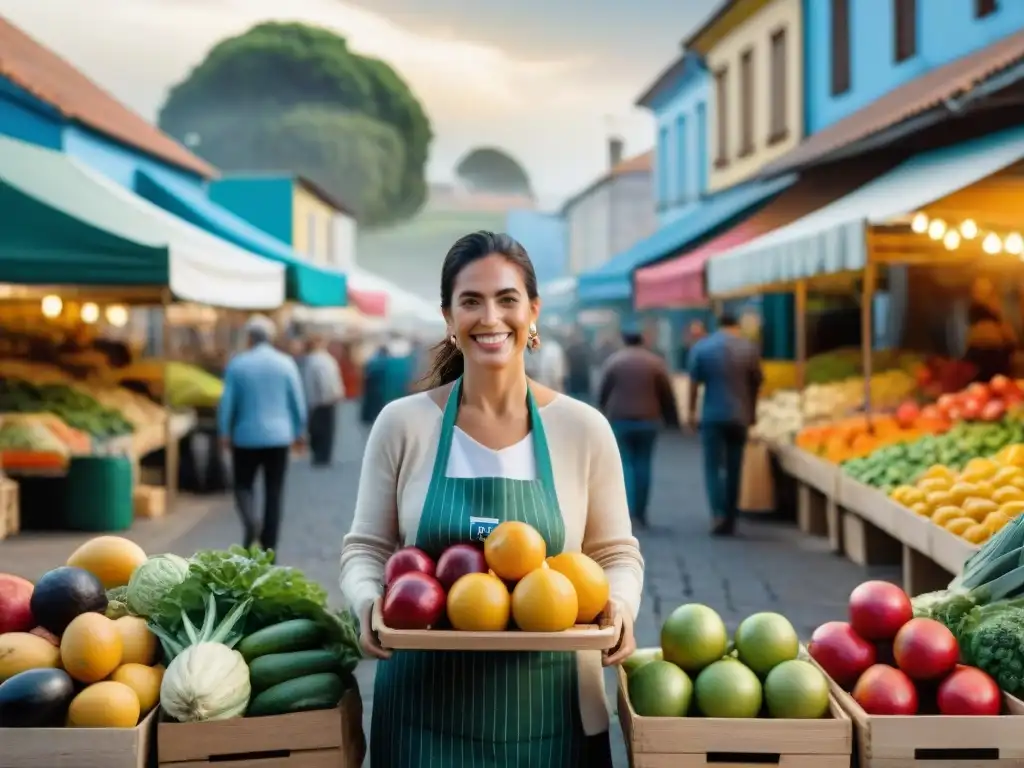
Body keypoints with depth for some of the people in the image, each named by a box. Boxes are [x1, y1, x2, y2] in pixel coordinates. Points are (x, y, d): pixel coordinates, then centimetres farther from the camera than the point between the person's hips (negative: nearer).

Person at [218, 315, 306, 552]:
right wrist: (299, 431, 13)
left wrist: (225, 433, 7)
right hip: (279, 436, 1)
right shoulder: (286, 363, -2)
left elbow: (227, 402, -3)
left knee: (244, 485, 12)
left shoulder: (237, 364, -4)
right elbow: (298, 401, 1)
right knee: (274, 492, 7)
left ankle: (250, 522, -17)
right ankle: (268, 547, 7)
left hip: (247, 437, -1)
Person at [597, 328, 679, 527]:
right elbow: (667, 394, 2)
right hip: (648, 420, 1)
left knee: (624, 464, 1)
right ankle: (640, 511, 9)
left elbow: (602, 392, 3)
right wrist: (671, 419, 9)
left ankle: (627, 509, -15)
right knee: (643, 464, 8)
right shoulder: (655, 361, 3)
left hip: (620, 419, -1)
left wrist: (603, 412, 20)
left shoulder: (614, 360, 1)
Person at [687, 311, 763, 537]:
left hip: (713, 416, -2)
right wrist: (751, 411, 21)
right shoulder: (749, 348, 3)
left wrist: (692, 411, 10)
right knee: (734, 469, 9)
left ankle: (718, 514, -16)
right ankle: (730, 519, 13)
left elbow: (694, 382, -1)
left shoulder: (701, 347, -2)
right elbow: (756, 383, 9)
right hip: (740, 416, 2)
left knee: (713, 467, 2)